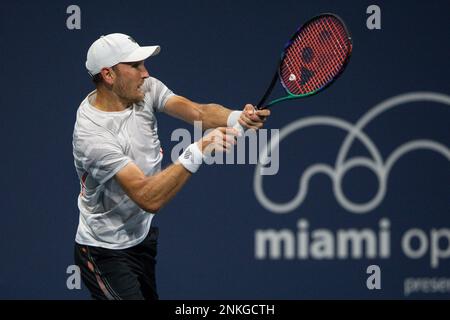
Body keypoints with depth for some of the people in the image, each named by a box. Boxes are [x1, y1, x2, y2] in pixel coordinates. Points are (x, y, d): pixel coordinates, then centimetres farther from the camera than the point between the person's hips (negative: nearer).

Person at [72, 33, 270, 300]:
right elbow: (149, 199, -36)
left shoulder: (146, 89, -6)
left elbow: (199, 112, -18)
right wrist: (199, 151, -43)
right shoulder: (92, 135, -30)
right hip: (107, 254, -8)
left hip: (144, 235, 8)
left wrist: (238, 118, -39)